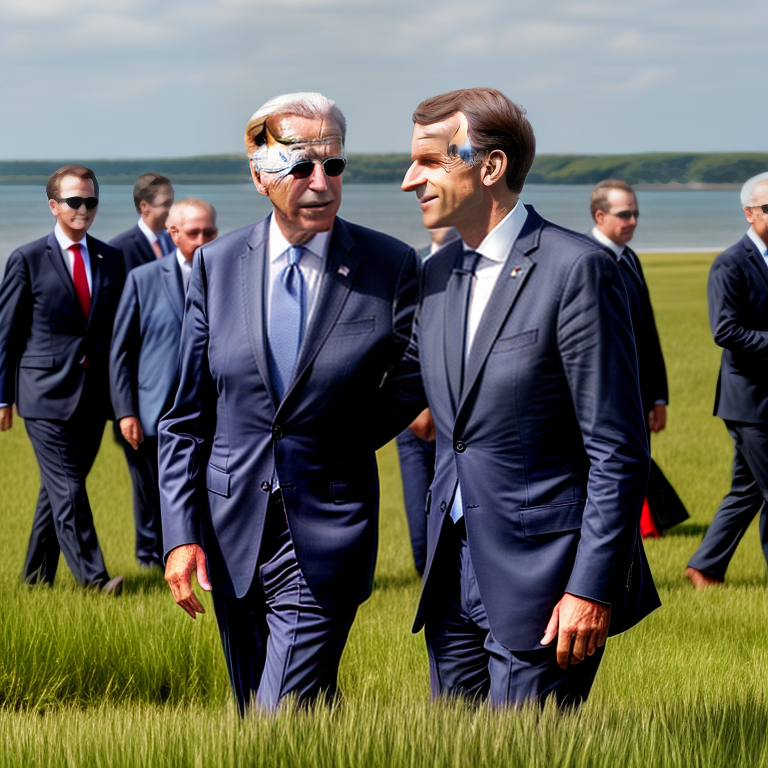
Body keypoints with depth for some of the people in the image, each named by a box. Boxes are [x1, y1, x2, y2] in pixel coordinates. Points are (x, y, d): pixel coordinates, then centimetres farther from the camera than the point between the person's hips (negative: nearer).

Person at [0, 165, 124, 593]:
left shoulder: (111, 260, 11)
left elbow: (120, 328, 15)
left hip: (95, 395, 4)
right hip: (47, 394, -4)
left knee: (60, 487, 11)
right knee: (67, 488, -10)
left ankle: (38, 575, 22)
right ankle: (93, 578, -12)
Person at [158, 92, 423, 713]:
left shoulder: (392, 266, -6)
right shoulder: (218, 265, 2)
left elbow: (410, 388, 4)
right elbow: (186, 417, 4)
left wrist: (331, 450, 3)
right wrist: (181, 533, -3)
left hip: (325, 539, -4)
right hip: (232, 535, 4)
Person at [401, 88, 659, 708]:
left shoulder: (578, 270, -13)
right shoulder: (436, 275, 11)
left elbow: (619, 452, -15)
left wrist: (592, 588, -18)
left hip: (541, 578, -7)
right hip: (454, 578, 7)